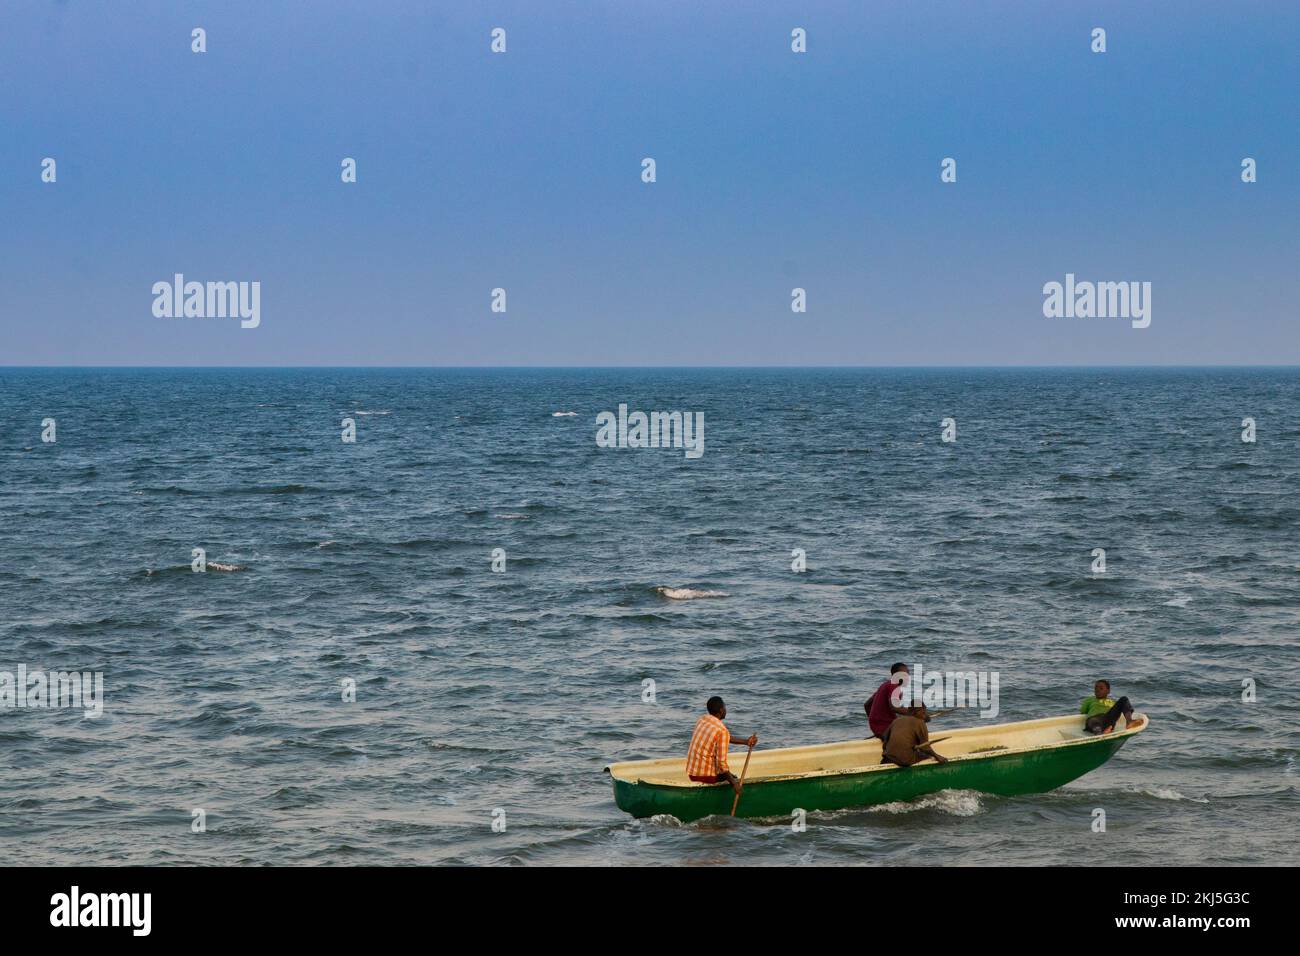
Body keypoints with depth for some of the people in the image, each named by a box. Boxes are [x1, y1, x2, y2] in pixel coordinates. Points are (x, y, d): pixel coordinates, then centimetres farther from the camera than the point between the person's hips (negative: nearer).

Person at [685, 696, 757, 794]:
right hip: (706, 776, -7)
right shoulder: (722, 730, -20)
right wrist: (734, 783, -13)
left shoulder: (702, 720, 5)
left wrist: (746, 741, 14)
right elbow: (721, 762, -21)